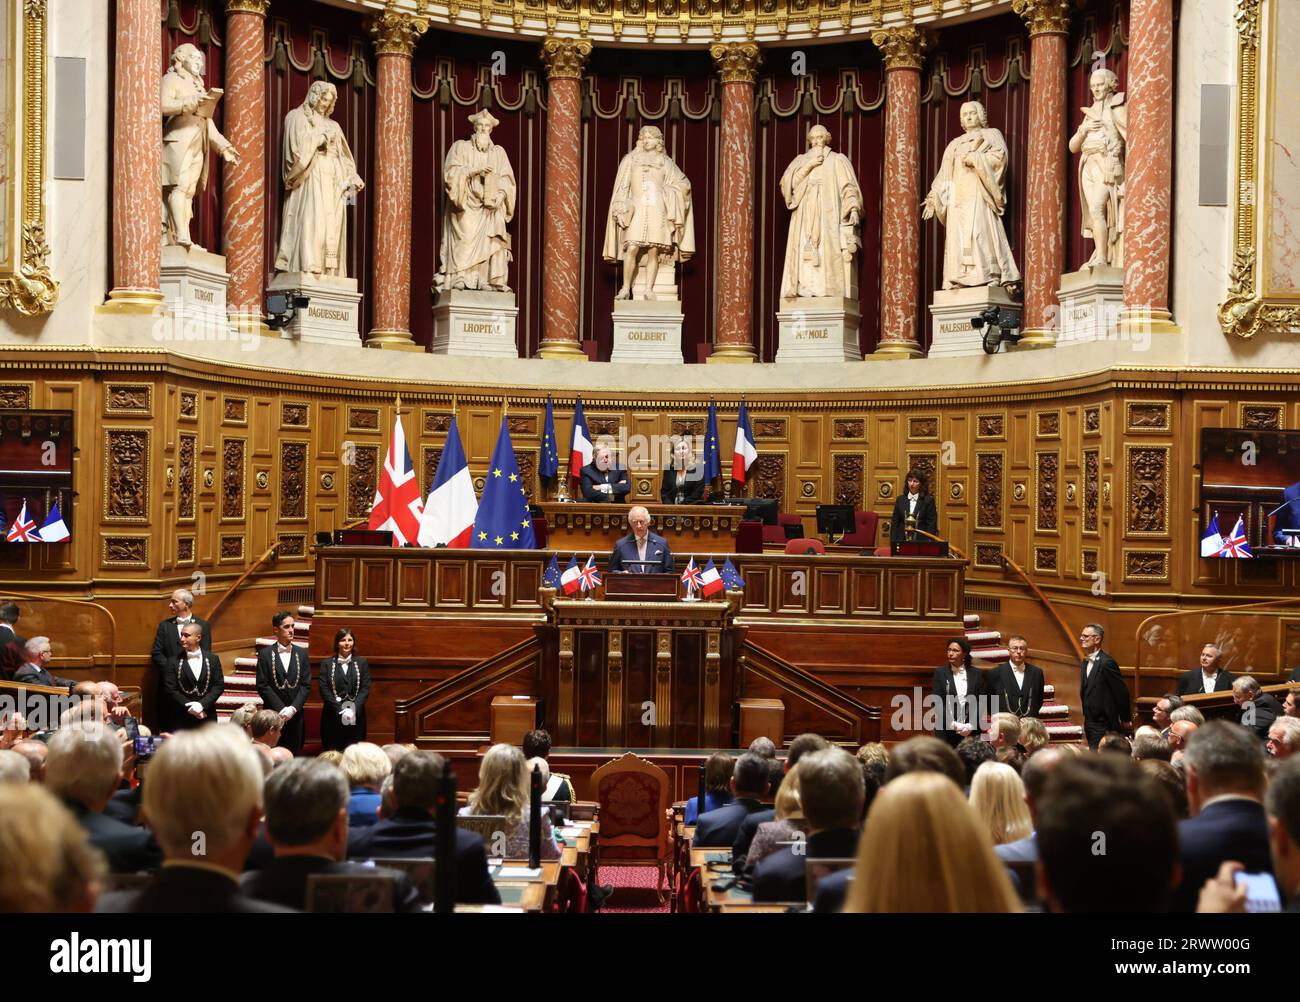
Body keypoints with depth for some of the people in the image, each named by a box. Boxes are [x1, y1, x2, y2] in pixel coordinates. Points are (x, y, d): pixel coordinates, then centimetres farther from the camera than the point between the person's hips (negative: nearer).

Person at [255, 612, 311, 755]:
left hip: (295, 715, 2)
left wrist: (293, 708, -9)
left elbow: (306, 684, 4)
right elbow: (262, 686, -4)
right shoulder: (265, 654, 0)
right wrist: (281, 709, -11)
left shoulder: (301, 653, 8)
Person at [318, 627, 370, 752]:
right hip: (333, 717, -1)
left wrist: (353, 709, -12)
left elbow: (365, 689, 2)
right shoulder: (327, 663, 8)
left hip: (356, 717, 1)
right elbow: (324, 689, -1)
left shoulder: (362, 663, 10)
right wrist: (340, 710, -12)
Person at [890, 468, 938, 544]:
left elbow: (932, 524, -2)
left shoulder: (928, 500, 1)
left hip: (921, 541, -3)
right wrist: (893, 542, 1)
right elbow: (894, 523, 11)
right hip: (902, 540, 3)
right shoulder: (900, 500, 11)